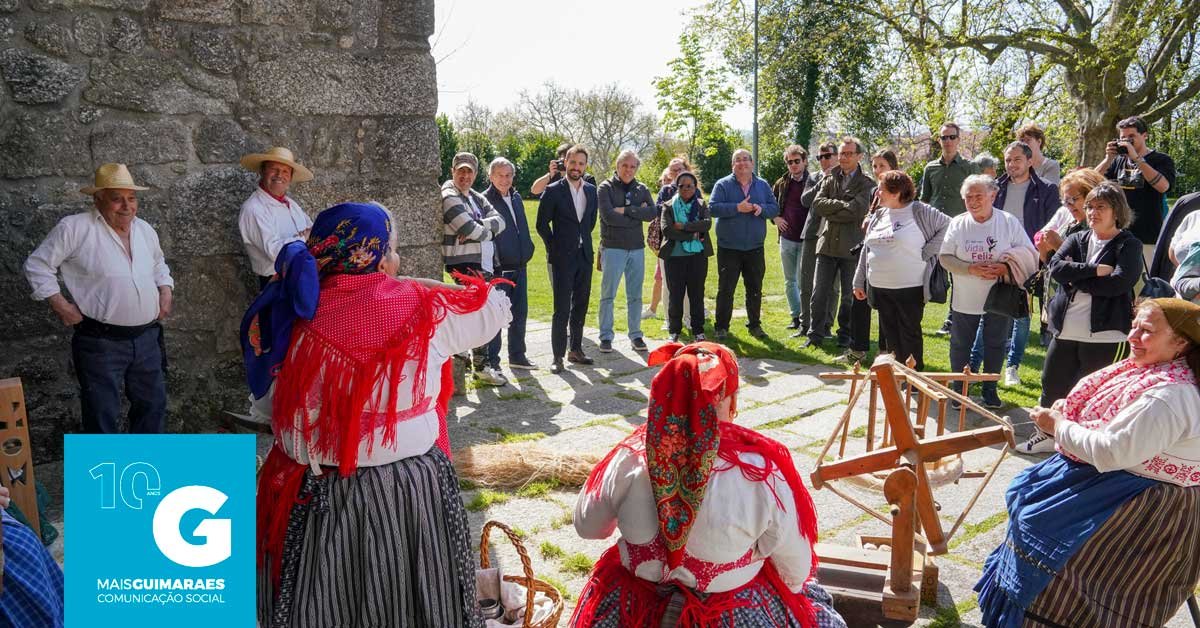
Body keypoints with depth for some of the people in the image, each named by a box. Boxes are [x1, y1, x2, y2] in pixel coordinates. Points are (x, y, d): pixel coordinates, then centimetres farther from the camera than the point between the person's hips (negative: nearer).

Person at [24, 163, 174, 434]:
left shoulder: (145, 230, 9)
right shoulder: (75, 228, -10)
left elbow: (159, 266, 26)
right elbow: (37, 265, -4)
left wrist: (166, 291, 9)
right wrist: (60, 305, -10)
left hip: (147, 338, 6)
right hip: (101, 342, -6)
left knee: (153, 404, 17)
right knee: (103, 412, 2)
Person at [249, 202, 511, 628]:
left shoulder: (288, 317, -8)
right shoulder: (423, 309, -13)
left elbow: (271, 403, 0)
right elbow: (496, 306, 4)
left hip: (316, 496, 2)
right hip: (408, 489, -2)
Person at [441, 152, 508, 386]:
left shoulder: (477, 198, 18)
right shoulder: (449, 197, -9)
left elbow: (500, 221, 4)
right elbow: (470, 230, -19)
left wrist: (478, 227, -13)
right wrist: (489, 231, 0)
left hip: (486, 264, 9)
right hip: (465, 264, -8)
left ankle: (489, 364, 22)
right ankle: (482, 366, 4)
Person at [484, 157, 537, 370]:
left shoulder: (516, 198, 13)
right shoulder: (485, 200, -10)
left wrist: (527, 250, 13)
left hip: (519, 266, 7)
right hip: (498, 268, -7)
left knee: (520, 313, 14)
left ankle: (517, 356, 26)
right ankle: (491, 361, 8)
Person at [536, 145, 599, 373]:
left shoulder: (591, 190, 9)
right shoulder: (553, 190, -6)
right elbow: (542, 224, -3)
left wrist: (583, 240, 13)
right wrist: (554, 248, -2)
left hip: (584, 256, 5)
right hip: (563, 258, -5)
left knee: (580, 305, 11)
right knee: (562, 308, -5)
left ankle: (576, 350, 22)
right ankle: (558, 356, 0)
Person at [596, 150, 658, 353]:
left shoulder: (642, 189, 10)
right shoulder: (605, 188, -2)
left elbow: (653, 212, -7)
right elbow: (609, 217, -16)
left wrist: (625, 210, -14)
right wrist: (637, 214, -8)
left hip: (637, 248, 4)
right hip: (613, 248, -3)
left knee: (635, 296, 9)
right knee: (608, 295, 0)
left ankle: (635, 335, 17)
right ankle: (606, 337, 8)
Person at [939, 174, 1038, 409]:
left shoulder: (1009, 222, -5)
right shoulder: (957, 224, -3)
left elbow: (1029, 255, -4)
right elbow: (945, 257, -5)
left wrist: (1005, 268, -21)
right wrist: (971, 269, -20)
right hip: (965, 300, 1)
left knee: (995, 344, 12)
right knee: (960, 345, 9)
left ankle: (990, 390, 28)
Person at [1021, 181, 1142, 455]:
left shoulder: (1129, 246, -2)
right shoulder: (1077, 239, 11)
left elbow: (1119, 282, -19)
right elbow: (1056, 267, -6)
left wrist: (1075, 277, -10)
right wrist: (1095, 270, -16)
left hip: (1105, 334, -5)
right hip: (1066, 330, 5)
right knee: (1052, 384, 15)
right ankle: (1046, 435, 35)